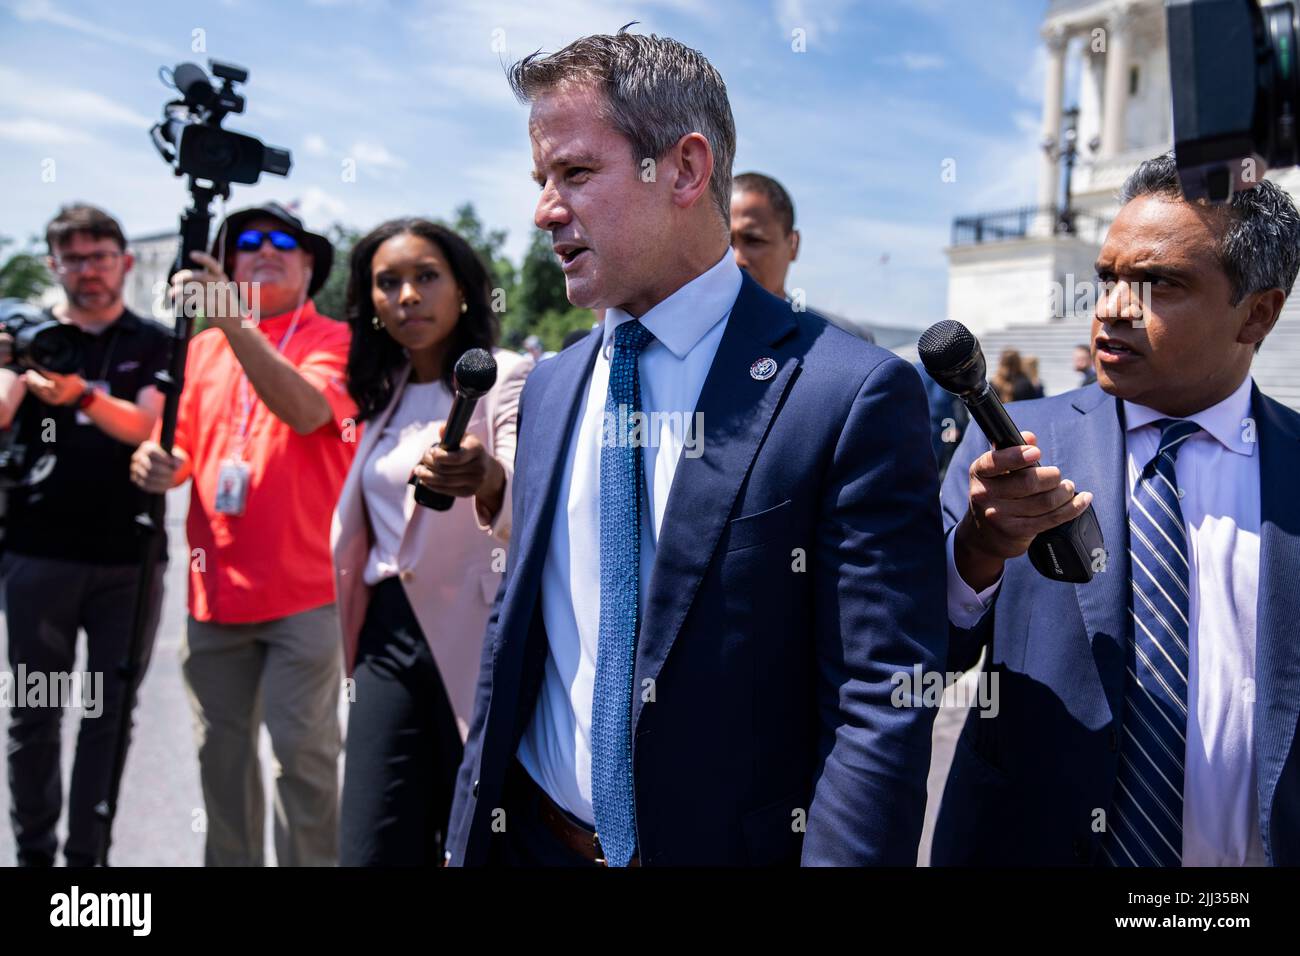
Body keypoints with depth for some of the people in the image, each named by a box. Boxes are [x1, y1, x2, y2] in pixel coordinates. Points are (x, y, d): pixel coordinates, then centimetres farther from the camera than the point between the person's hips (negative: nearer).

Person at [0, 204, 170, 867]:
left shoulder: (155, 345, 6)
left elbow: (148, 427, -9)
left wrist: (82, 394, -26)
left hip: (130, 559, 0)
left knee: (112, 712, 4)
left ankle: (89, 854, 15)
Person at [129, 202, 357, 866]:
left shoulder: (333, 341, -2)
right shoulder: (204, 345, 11)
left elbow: (305, 411, -22)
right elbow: (187, 448, 18)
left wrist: (232, 320, -30)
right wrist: (161, 463, -5)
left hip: (302, 587, -5)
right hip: (216, 583, 5)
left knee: (302, 753, -2)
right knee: (220, 749, 13)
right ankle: (229, 860, 29)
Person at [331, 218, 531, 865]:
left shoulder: (506, 376, -8)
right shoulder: (384, 392, 12)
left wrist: (487, 481, -48)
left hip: (475, 642, -5)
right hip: (388, 640, 6)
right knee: (370, 851, 2)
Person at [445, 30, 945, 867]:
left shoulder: (854, 396, -17)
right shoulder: (549, 388, 3)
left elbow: (882, 706, -18)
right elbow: (514, 633, 9)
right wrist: (470, 831, 9)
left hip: (730, 846, -4)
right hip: (527, 839, 5)